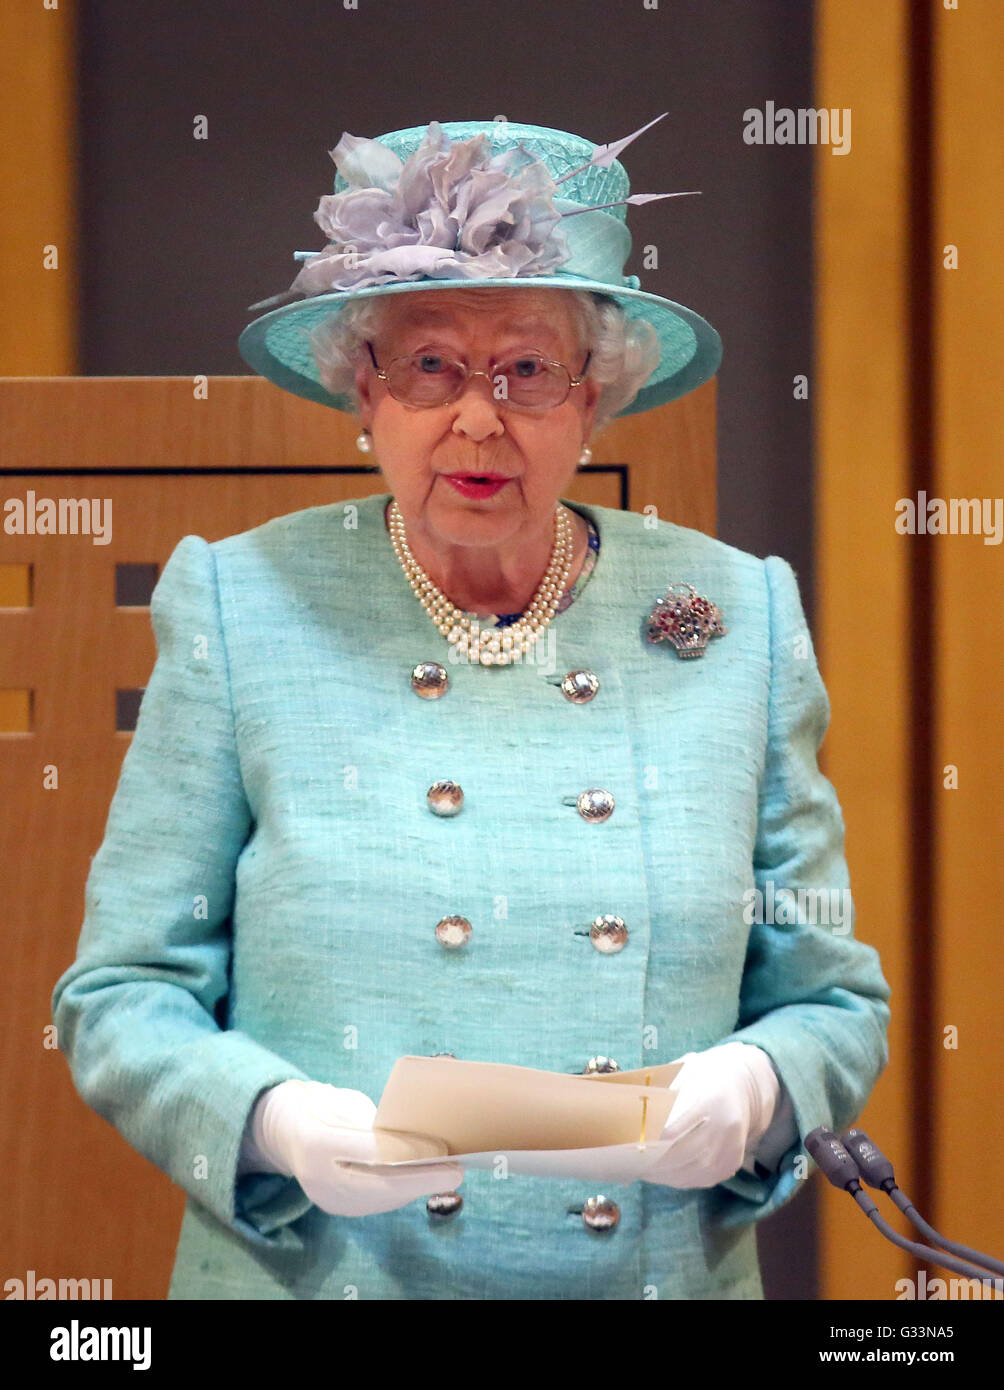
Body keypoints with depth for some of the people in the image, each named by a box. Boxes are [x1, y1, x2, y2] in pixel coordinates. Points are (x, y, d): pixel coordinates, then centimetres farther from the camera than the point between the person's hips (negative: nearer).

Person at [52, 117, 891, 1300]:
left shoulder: (738, 619, 1)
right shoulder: (242, 607, -4)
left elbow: (832, 1002, 6)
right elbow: (122, 998, -3)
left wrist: (753, 1092, -15)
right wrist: (273, 1122, -21)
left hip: (664, 1271, 2)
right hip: (314, 1273, -1)